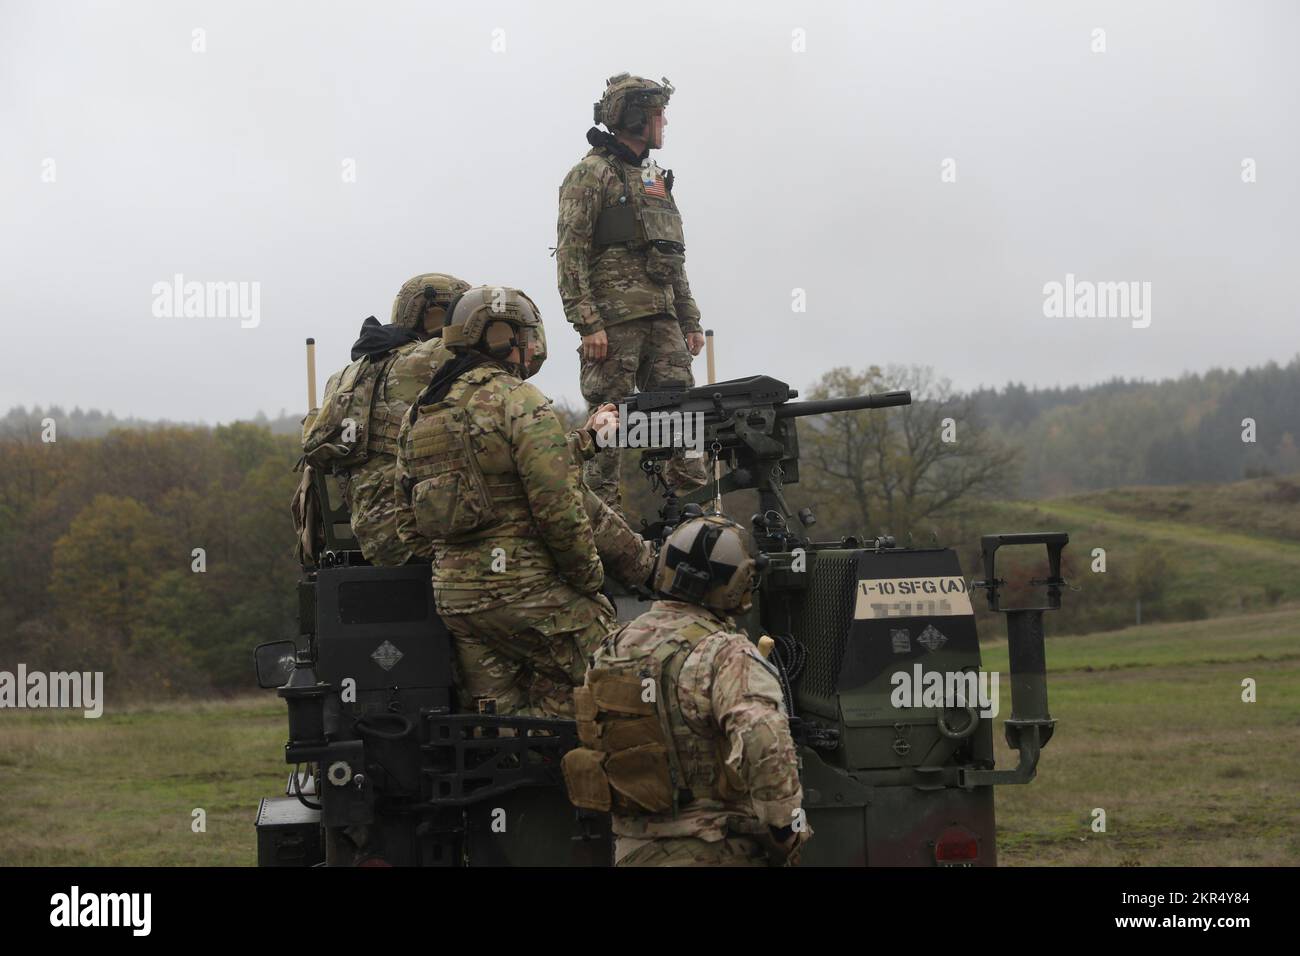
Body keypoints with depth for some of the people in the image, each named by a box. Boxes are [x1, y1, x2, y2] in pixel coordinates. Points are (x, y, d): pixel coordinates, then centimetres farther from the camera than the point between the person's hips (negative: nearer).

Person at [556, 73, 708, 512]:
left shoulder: (655, 179, 22)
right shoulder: (591, 174, -3)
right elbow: (571, 255, -11)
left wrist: (690, 321, 19)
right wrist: (588, 324, -18)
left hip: (662, 320, 8)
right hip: (614, 320, -8)